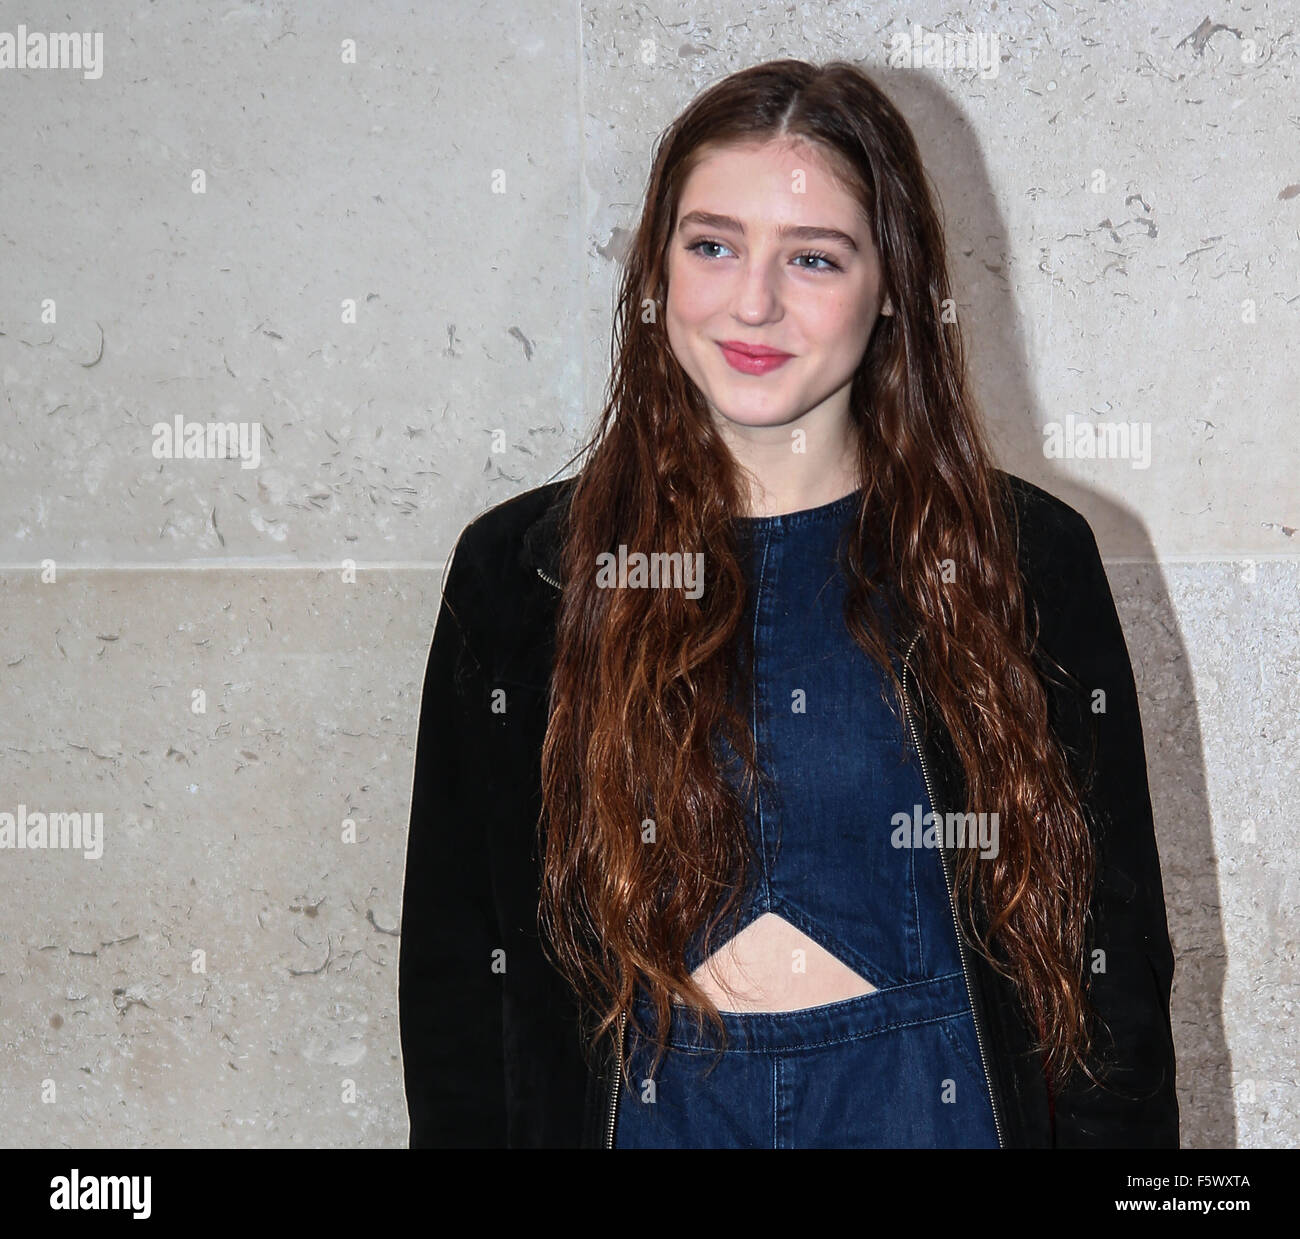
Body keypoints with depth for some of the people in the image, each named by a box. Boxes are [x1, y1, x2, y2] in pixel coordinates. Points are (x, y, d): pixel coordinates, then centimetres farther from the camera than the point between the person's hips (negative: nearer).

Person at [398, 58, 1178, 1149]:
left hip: (942, 1102, 0)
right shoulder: (520, 570, -1)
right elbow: (456, 960, 1)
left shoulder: (1027, 560, -2)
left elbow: (1111, 948, 0)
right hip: (647, 1107, 1)